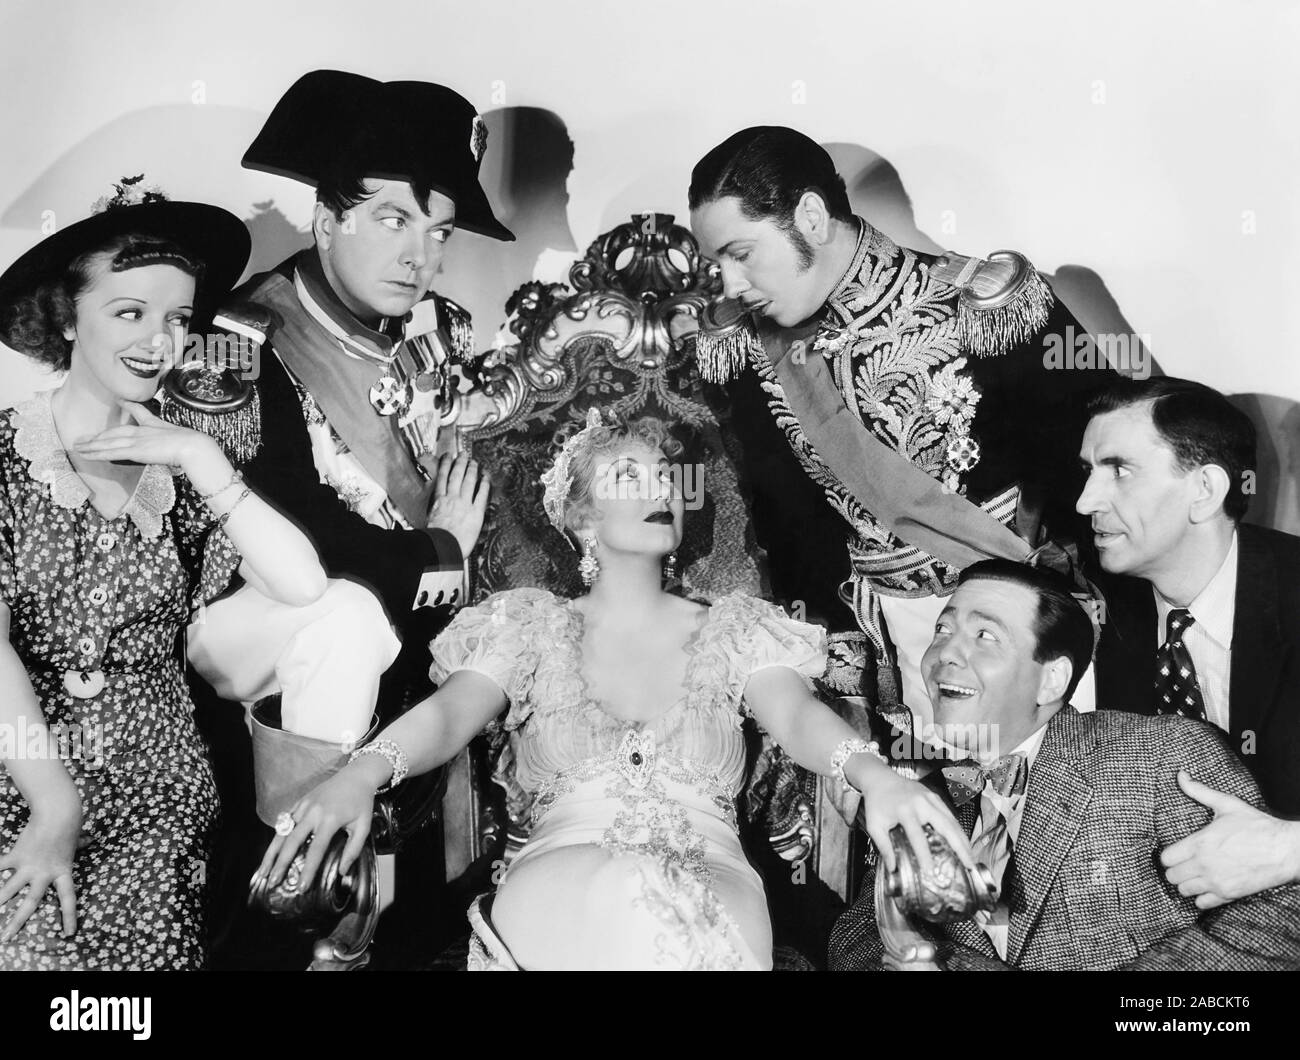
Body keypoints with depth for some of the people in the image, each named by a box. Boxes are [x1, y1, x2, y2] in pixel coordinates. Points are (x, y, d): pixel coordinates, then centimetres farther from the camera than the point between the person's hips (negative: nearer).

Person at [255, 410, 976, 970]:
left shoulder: (734, 628, 15)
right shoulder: (533, 626, 14)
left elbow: (796, 716, -2)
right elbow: (451, 711, -3)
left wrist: (872, 774, -27)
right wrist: (363, 773, -27)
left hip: (714, 901, 1)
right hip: (556, 901, 0)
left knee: (677, 912, -35)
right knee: (621, 899, -36)